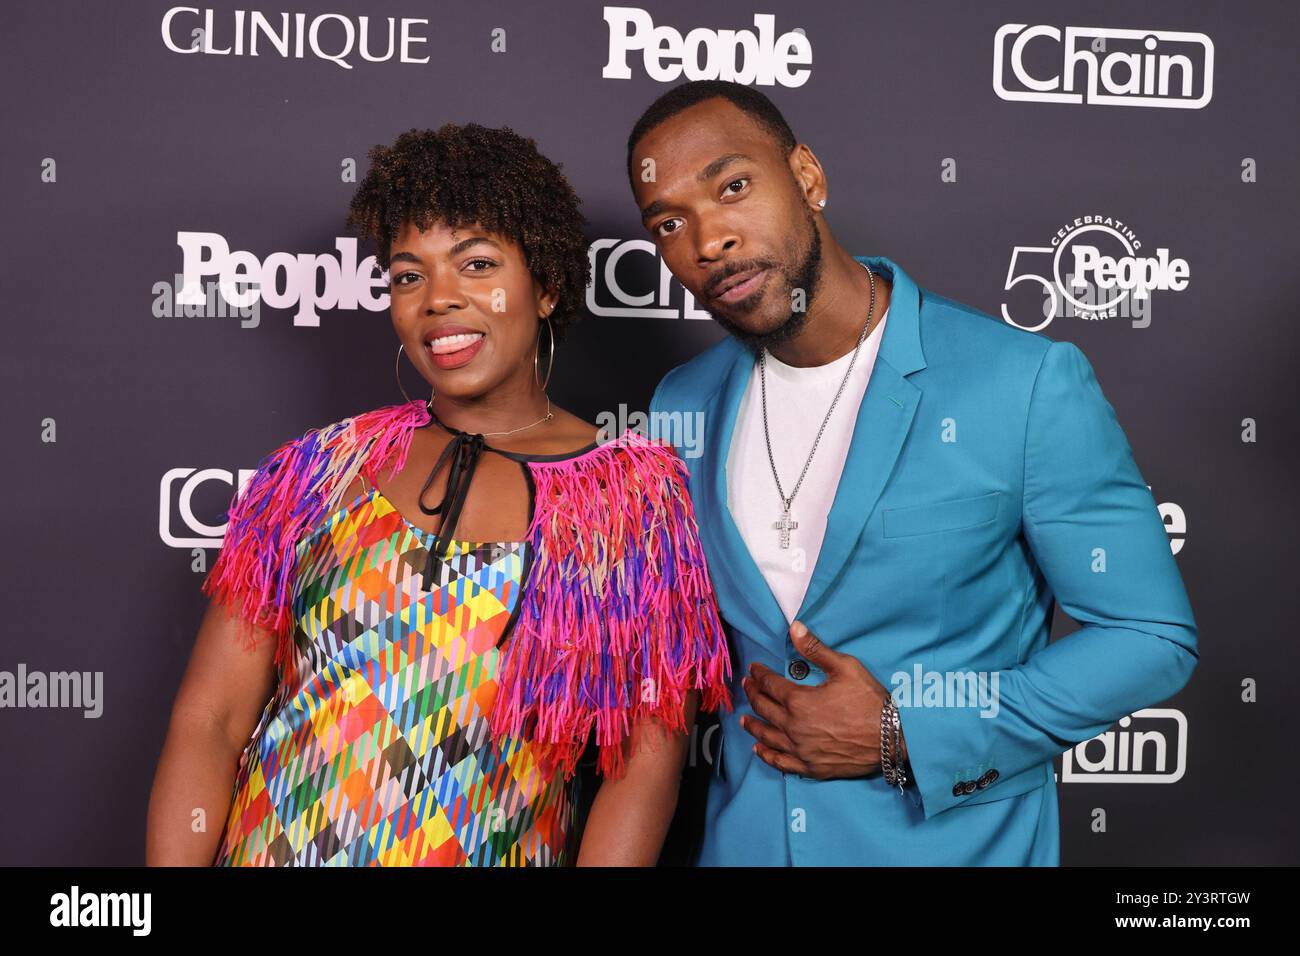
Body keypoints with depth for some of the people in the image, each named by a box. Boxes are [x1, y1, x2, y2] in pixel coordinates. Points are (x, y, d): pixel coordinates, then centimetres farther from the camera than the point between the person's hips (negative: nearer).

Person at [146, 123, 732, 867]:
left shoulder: (637, 491, -6)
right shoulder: (322, 468, -2)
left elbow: (646, 765, -8)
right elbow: (208, 722, -3)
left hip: (499, 849, -1)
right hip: (272, 846, 2)